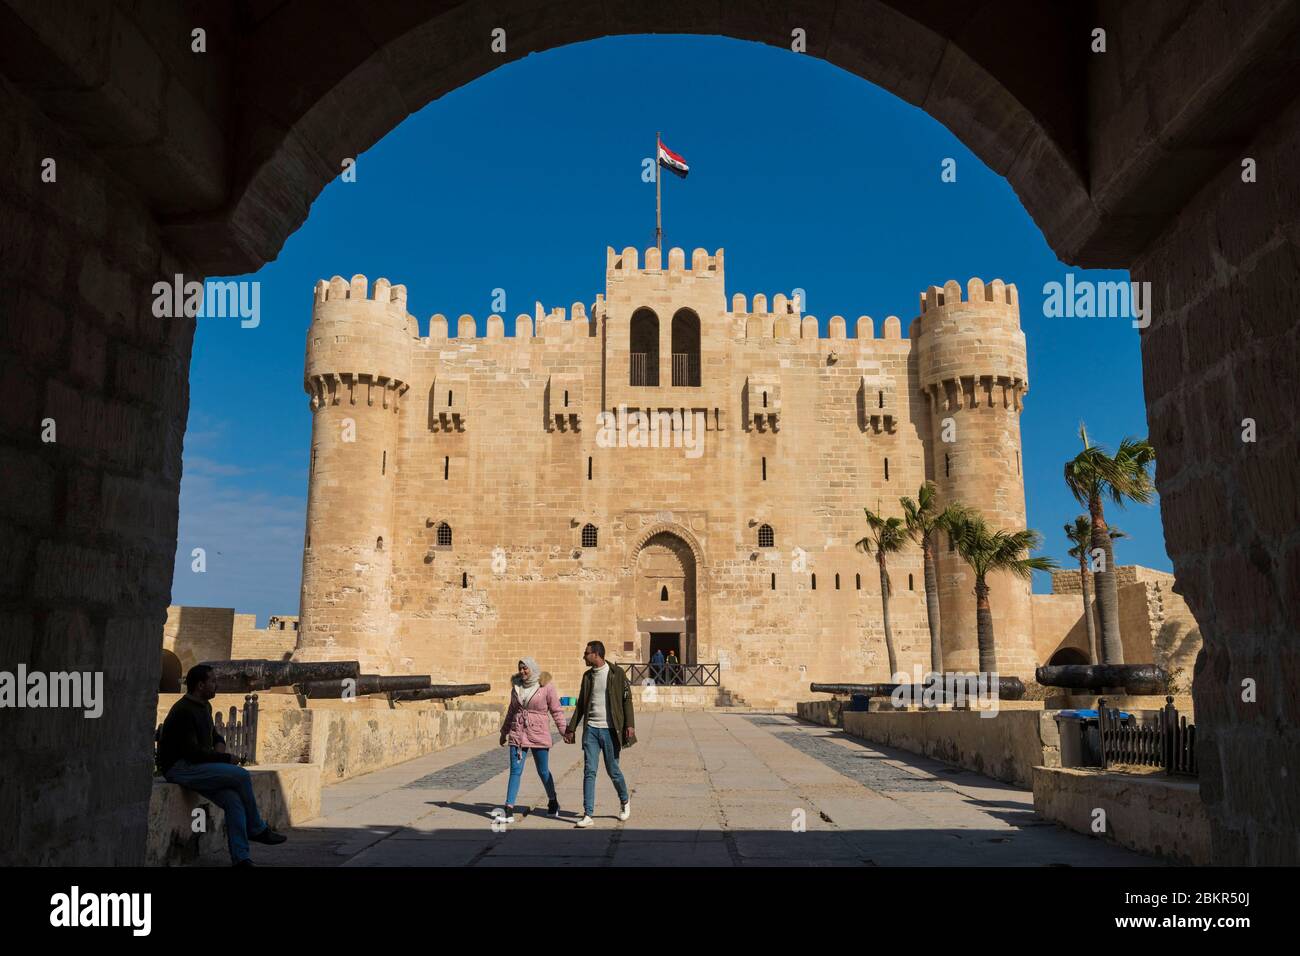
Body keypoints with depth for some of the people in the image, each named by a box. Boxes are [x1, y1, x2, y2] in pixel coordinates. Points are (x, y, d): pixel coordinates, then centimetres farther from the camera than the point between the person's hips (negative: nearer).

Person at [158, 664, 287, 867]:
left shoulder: (205, 707, 14)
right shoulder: (184, 711, -17)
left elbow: (215, 735, 30)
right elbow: (192, 752, -22)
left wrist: (220, 747, 5)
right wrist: (226, 758, -12)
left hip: (195, 767, 9)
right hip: (179, 768, -9)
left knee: (233, 799, -15)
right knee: (241, 775, -21)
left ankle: (240, 858, -16)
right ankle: (257, 829, -4)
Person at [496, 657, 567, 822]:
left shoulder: (546, 686, -6)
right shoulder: (516, 686, 8)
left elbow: (556, 711, -3)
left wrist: (564, 730, -8)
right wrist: (504, 731, 23)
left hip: (539, 734, -3)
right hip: (517, 733, 3)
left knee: (543, 771, 9)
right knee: (515, 771, -3)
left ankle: (553, 802, 31)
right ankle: (509, 809, -3)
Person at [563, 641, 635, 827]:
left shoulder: (617, 673, -4)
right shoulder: (587, 676, 10)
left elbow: (626, 699, -4)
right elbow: (581, 704, 16)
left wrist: (629, 725, -14)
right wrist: (571, 728, 14)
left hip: (610, 729, -4)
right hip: (591, 729, 4)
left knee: (613, 770, 5)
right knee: (589, 772, -2)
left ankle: (624, 801, 32)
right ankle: (587, 815, 0)